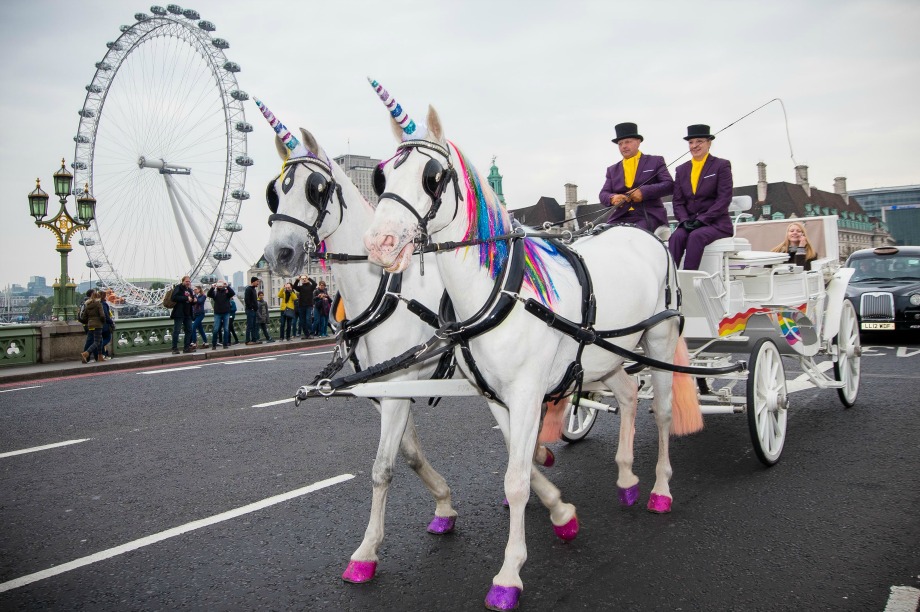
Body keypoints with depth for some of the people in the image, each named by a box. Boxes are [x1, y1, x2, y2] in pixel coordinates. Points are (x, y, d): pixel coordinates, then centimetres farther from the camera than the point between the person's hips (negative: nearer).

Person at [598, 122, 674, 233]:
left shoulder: (655, 161, 14)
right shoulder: (612, 170, 24)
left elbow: (669, 185, 2)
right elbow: (603, 194, 14)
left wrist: (644, 192, -13)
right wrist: (612, 198, -12)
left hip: (648, 215, -3)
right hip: (620, 218, 3)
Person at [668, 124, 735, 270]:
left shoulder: (722, 165, 4)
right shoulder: (681, 169, 16)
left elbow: (724, 199, -6)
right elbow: (678, 201, 11)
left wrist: (702, 219, -16)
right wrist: (685, 220, -9)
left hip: (716, 223, -3)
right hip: (689, 223, 3)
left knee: (696, 236, -34)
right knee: (676, 236, -29)